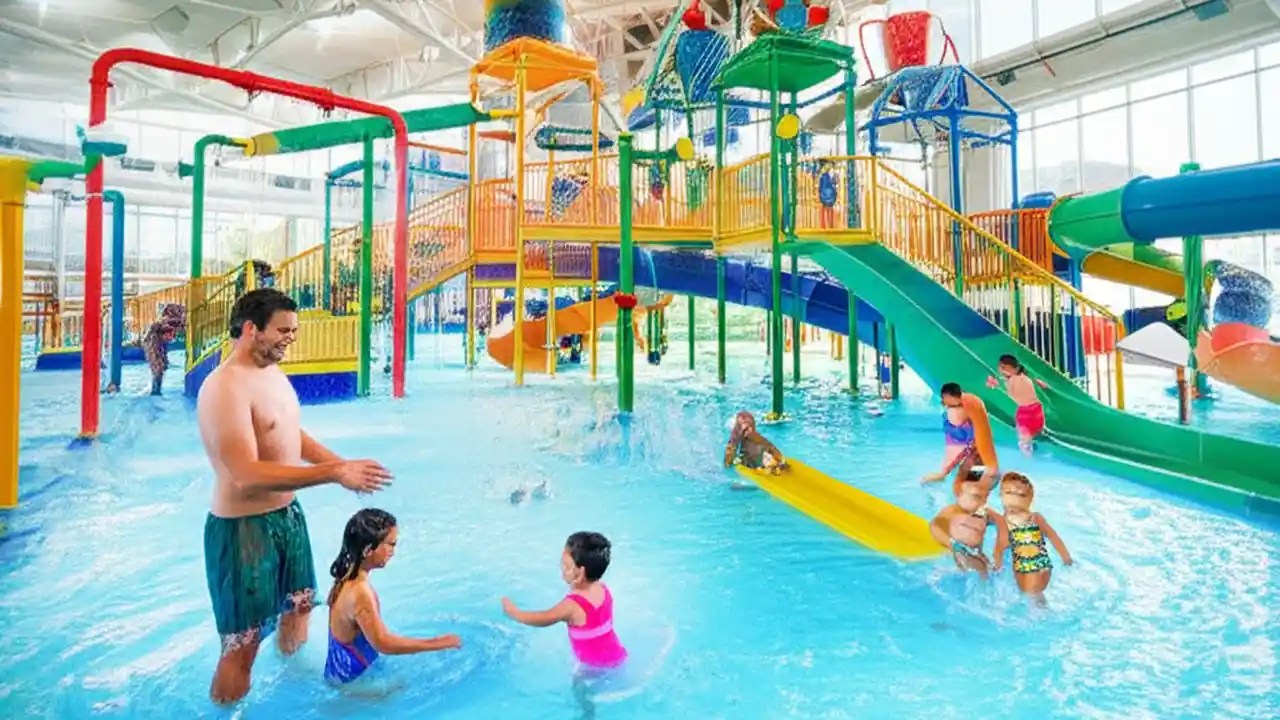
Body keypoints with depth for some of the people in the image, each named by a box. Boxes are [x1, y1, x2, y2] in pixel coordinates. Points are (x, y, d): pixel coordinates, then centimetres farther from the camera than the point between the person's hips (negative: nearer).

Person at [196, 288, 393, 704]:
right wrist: (333, 473, -34)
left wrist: (343, 464, 2)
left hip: (287, 514, 10)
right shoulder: (225, 387, -25)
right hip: (243, 527, -9)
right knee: (243, 642, 5)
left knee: (299, 605, 28)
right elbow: (247, 475, -32)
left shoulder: (274, 374, 5)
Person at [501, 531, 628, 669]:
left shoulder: (573, 605, -26)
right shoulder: (603, 589, -7)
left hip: (597, 665, -7)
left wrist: (512, 611, 2)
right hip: (615, 655, 7)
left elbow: (541, 620, -9)